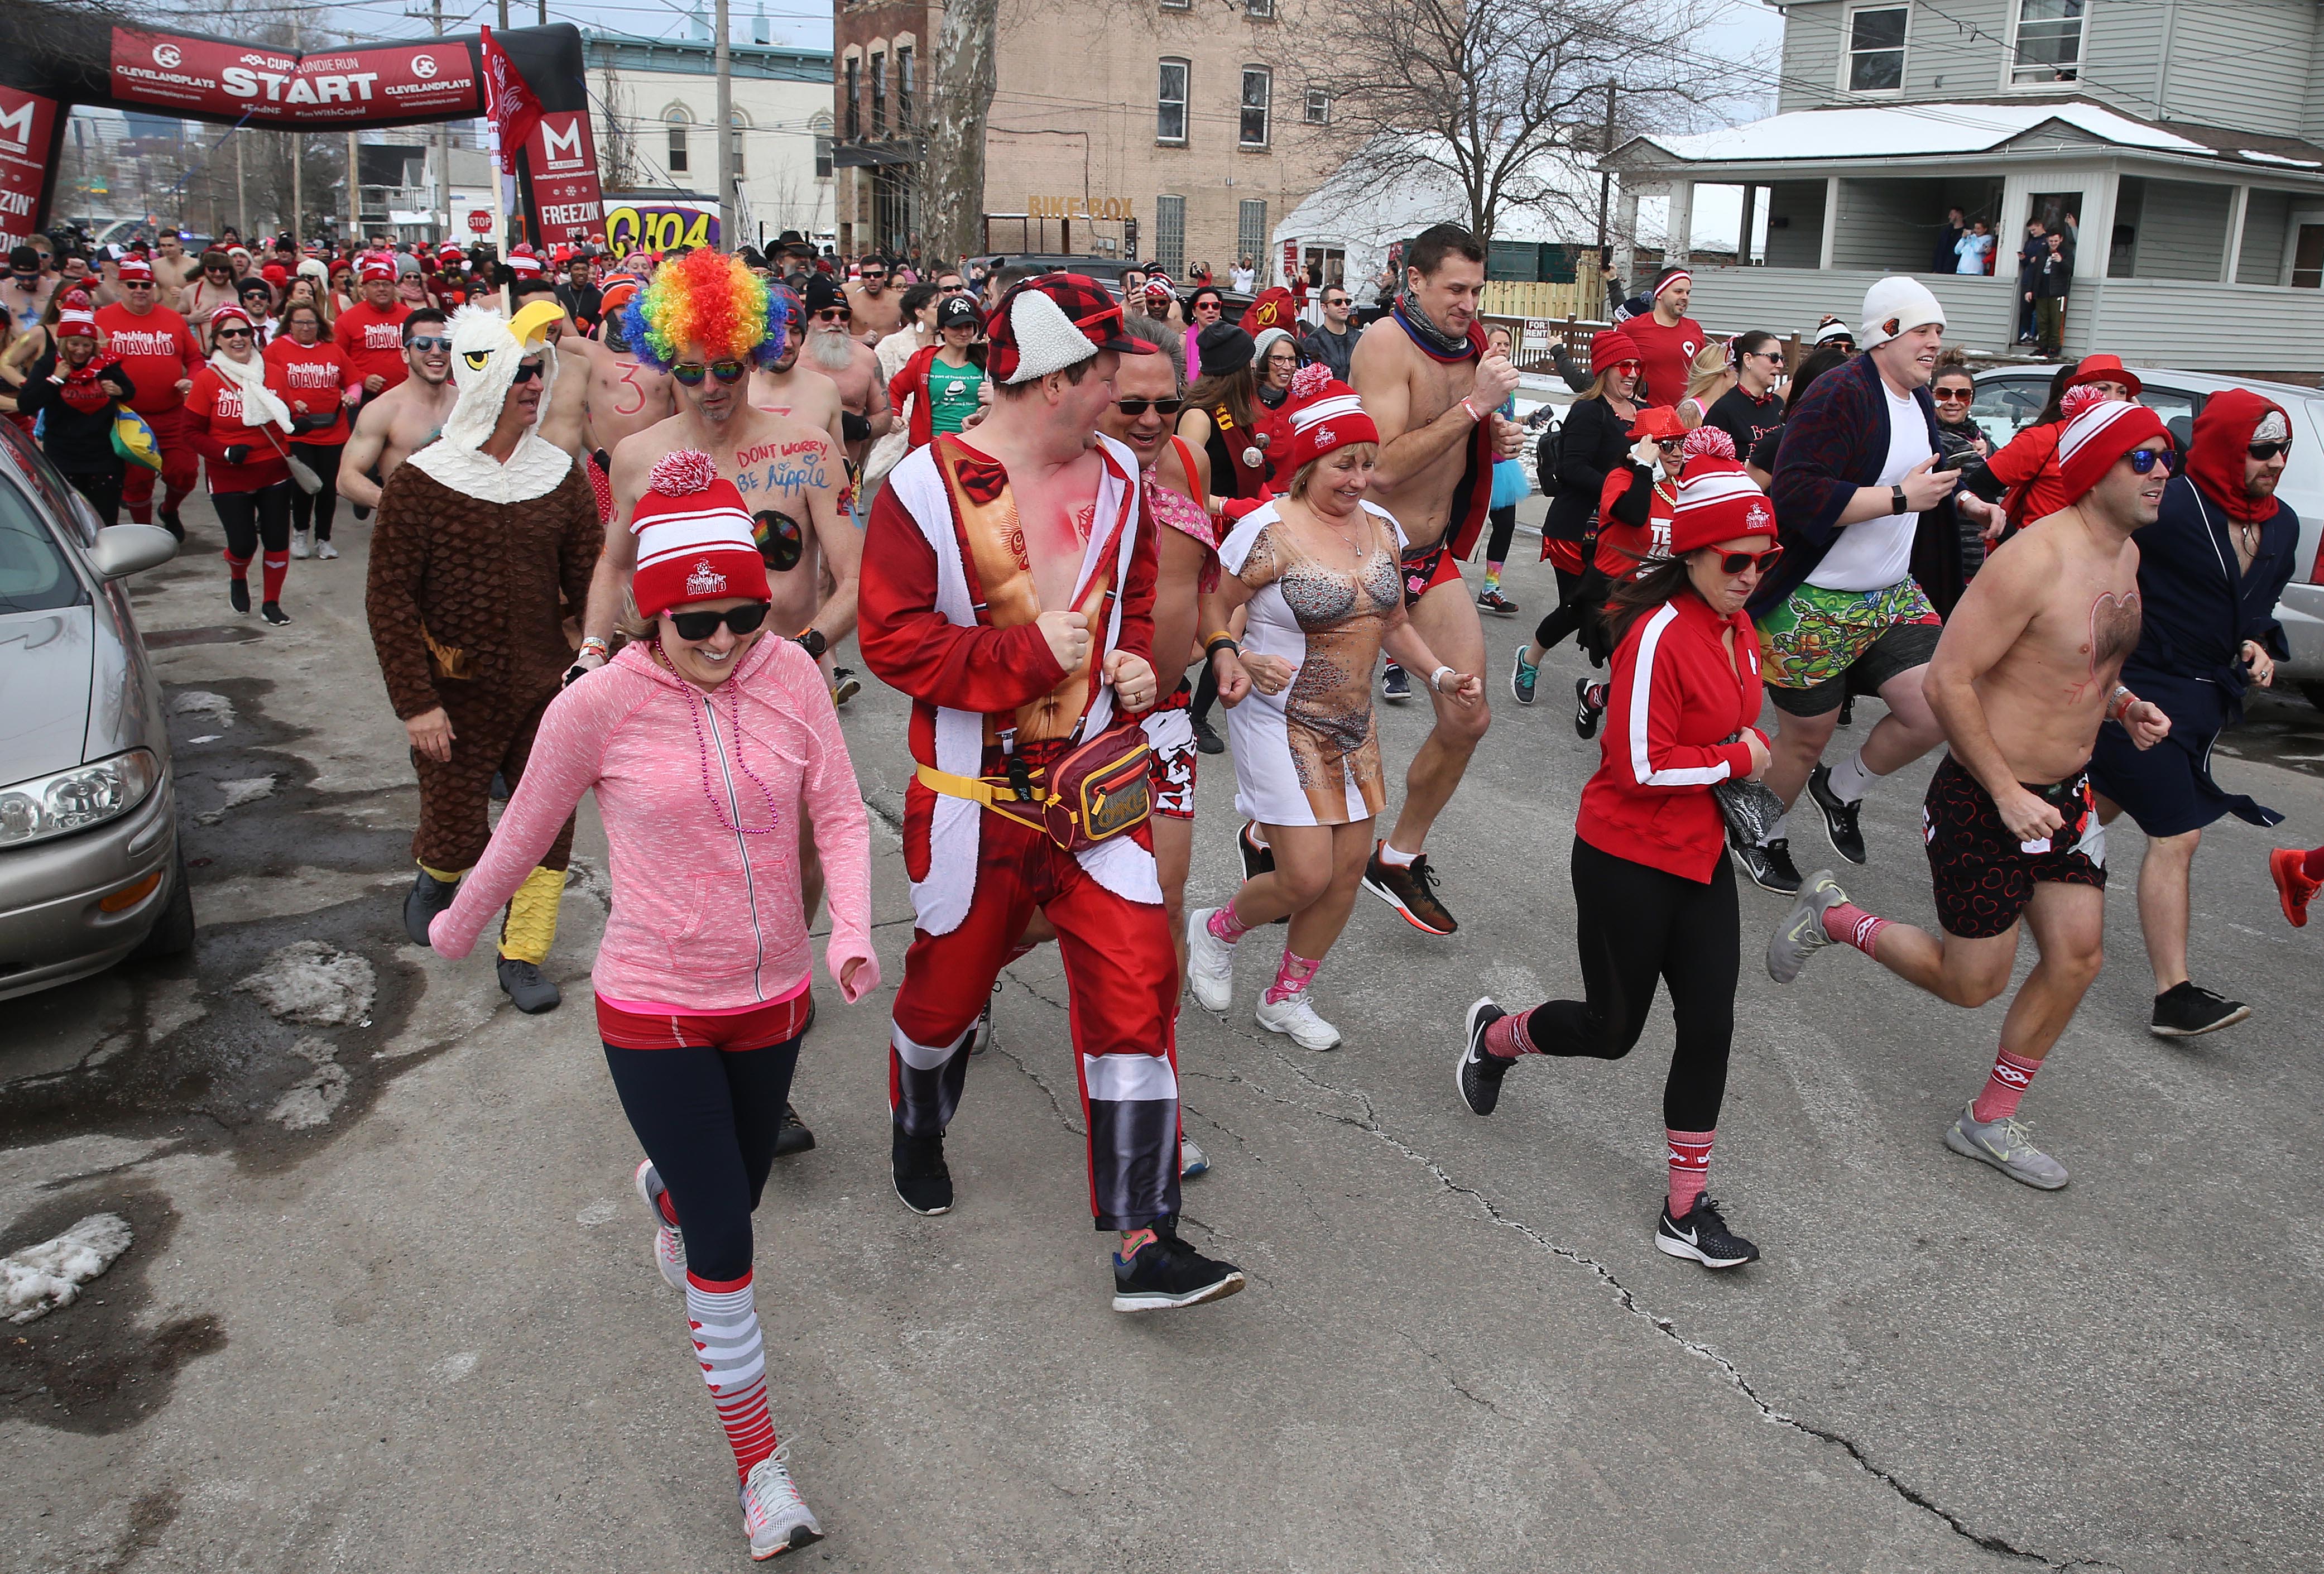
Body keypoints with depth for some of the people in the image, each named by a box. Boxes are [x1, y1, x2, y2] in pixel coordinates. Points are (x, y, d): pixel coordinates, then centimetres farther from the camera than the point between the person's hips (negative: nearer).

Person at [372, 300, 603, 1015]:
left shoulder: (560, 474, 1)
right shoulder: (420, 481, -9)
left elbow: (589, 580, 2)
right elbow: (389, 599, -8)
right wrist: (416, 702, -12)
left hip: (544, 687, 3)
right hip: (457, 694, -2)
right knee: (457, 831, 6)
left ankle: (521, 956, 20)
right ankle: (434, 877, 43)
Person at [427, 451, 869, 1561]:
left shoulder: (790, 675, -9)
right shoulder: (599, 706, -15)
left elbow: (840, 813, -6)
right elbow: (527, 831, 0)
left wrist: (851, 929, -22)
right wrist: (460, 924, 14)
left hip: (773, 998, 4)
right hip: (654, 1011, -3)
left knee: (736, 1186, 25)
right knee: (725, 1249, -3)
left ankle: (662, 1188, 63)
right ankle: (758, 1465, 15)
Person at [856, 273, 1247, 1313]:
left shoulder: (1115, 473, 6)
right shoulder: (930, 485, -13)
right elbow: (892, 637, -16)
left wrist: (1136, 655, 2)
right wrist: (1027, 654, -21)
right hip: (974, 792, -4)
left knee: (1134, 985, -5)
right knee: (947, 983, 14)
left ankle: (1143, 1242, 3)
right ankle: (919, 1133, 49)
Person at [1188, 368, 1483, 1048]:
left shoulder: (1380, 526, 4)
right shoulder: (1268, 532, -16)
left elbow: (1395, 623, 14)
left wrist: (1439, 674, -1)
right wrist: (1233, 662, -30)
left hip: (1353, 724, 7)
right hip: (1282, 722, -7)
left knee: (1350, 867, 9)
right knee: (1307, 877, -9)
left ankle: (1286, 999, 29)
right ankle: (1214, 930, 24)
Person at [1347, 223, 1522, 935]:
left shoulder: (1470, 345, 6)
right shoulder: (1387, 343, -17)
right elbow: (1384, 468, -29)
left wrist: (1494, 441, 0)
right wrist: (1475, 404, -27)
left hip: (1432, 556, 7)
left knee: (1468, 719, 5)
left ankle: (1399, 856, 23)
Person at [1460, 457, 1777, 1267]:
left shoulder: (1739, 630, 5)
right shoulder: (1660, 634, -22)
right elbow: (1642, 767, -24)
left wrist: (1753, 742, 1)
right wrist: (1738, 759, -14)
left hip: (1702, 856, 8)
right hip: (1628, 862, -7)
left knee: (1709, 1024, 4)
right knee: (1613, 1028, 7)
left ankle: (1686, 1211, 16)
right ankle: (1494, 1036, 39)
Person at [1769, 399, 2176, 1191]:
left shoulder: (2125, 554, 6)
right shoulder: (2036, 560, -23)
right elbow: (1948, 680, -24)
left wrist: (2122, 704, 3)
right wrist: (2008, 794, -23)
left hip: (2065, 795, 8)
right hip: (1984, 800, -8)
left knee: (2076, 958, 5)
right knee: (1972, 982, 2)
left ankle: (1991, 1121, 21)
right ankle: (1832, 916, 25)